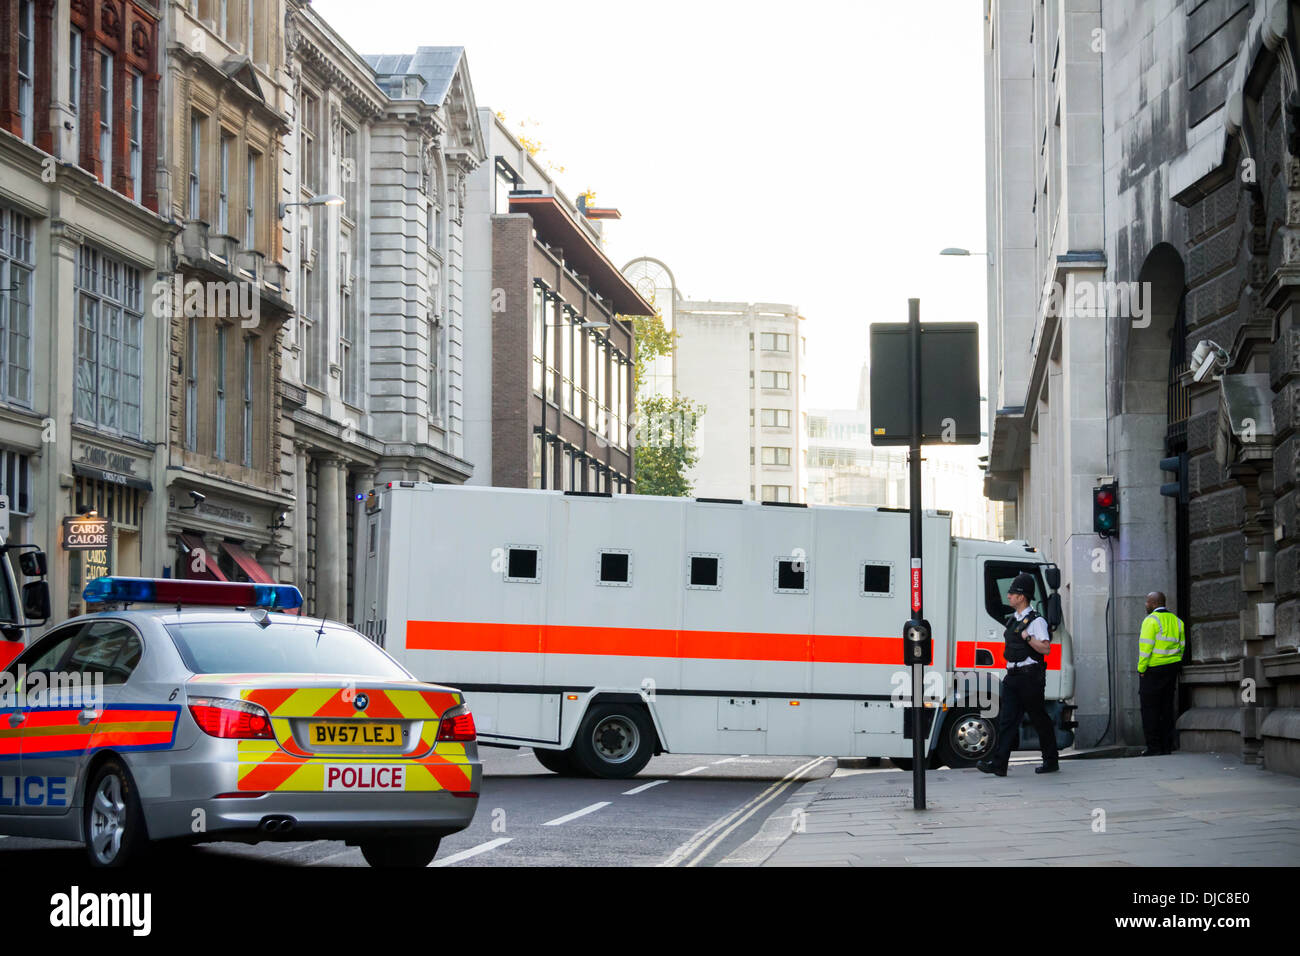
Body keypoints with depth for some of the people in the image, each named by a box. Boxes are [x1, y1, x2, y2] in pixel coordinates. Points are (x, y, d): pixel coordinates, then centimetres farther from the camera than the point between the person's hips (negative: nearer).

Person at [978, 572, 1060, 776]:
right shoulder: (1012, 621, 17)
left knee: (1040, 720, 2)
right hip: (1013, 677, 8)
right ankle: (998, 763, -10)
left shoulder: (1036, 621, -8)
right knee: (1006, 719, -3)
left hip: (1030, 677, -8)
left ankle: (1051, 761, 14)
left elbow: (1046, 648, -15)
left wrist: (1027, 637, -24)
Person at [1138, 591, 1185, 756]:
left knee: (1150, 709, -3)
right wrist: (1175, 667, 15)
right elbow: (1181, 646, 12)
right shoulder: (1176, 620, 12)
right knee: (1166, 708, 10)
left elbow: (1146, 647, -16)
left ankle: (1154, 747, -6)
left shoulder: (1151, 620, -11)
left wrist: (1141, 668, -11)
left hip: (1153, 670, -7)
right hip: (1171, 668, 7)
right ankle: (1167, 746, 9)